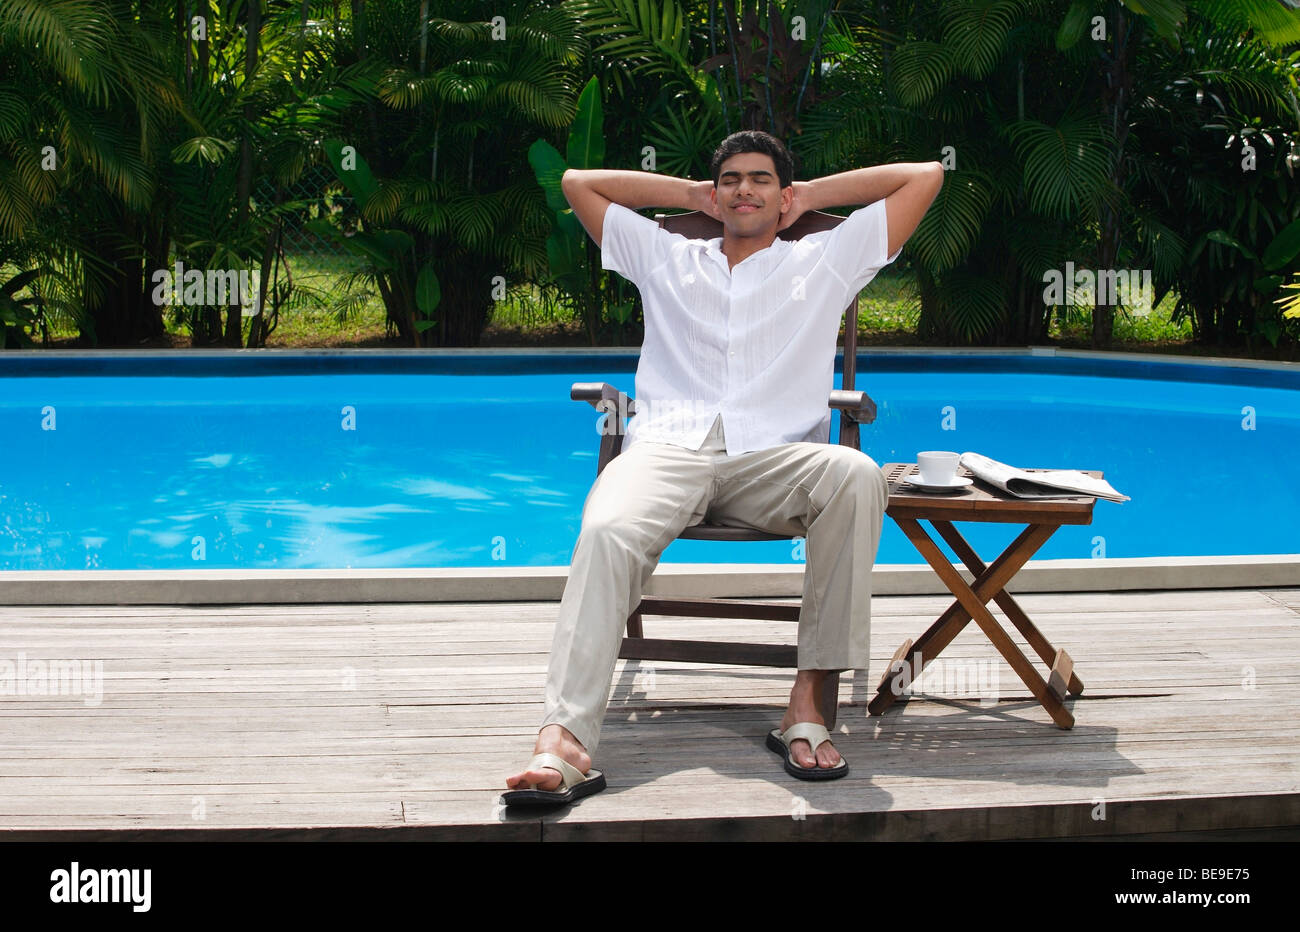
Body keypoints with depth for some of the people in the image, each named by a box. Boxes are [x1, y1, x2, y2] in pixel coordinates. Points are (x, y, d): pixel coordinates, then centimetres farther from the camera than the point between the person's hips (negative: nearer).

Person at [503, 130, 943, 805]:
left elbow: (925, 177, 28)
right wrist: (690, 193, 38)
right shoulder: (666, 258, 31)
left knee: (857, 475, -37)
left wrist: (813, 193, 32)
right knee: (608, 530, -36)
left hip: (775, 458, 0)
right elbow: (578, 182, 38)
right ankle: (563, 741, -53)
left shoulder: (824, 260, 27)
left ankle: (808, 699, -35)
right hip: (668, 447, 1)